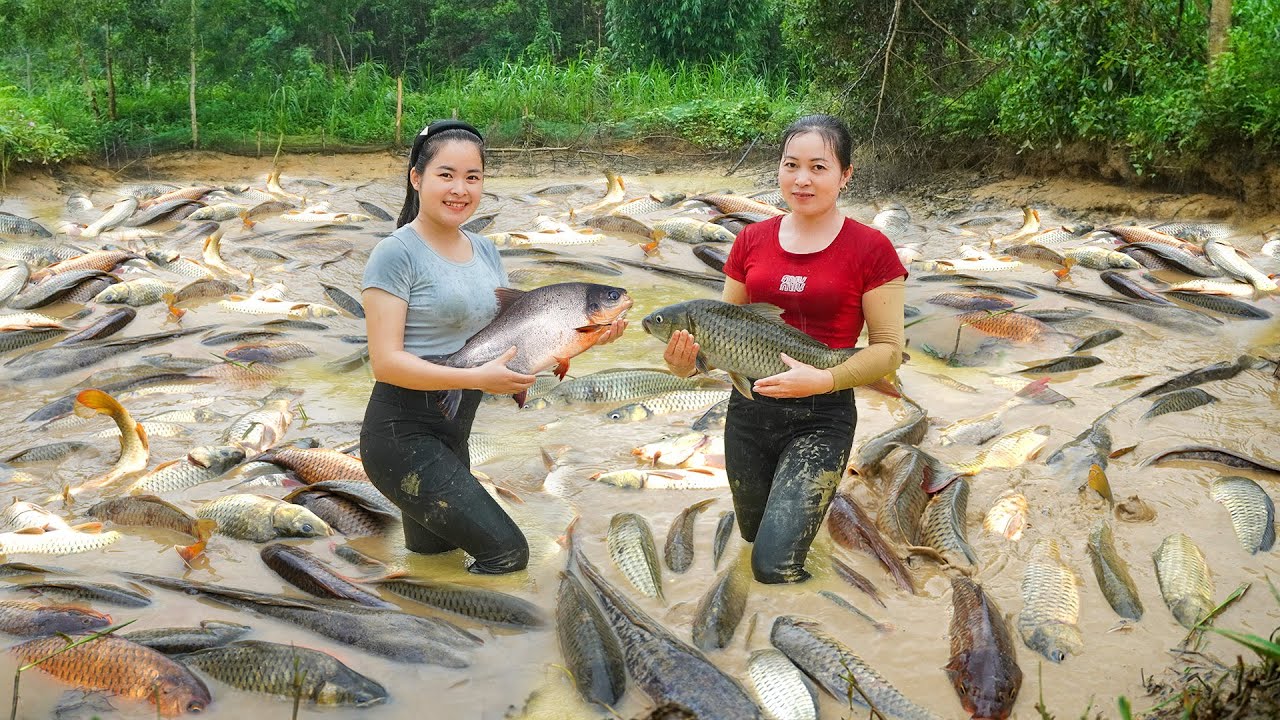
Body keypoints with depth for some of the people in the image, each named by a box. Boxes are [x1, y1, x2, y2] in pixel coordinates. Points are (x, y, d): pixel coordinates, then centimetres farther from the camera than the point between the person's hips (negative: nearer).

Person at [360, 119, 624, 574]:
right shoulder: (397, 254, -14)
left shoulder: (485, 251, 10)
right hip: (404, 434, -8)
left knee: (430, 557, 20)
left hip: (453, 433, 8)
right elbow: (386, 362, -20)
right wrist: (477, 378, -27)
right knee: (507, 553, -11)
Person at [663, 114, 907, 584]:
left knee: (774, 565, -13)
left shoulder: (870, 249, -8)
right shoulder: (752, 240, 4)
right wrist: (690, 360, -11)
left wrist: (824, 380, -24)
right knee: (753, 532, 22)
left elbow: (888, 348, -8)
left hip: (822, 415, -5)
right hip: (750, 407, 5)